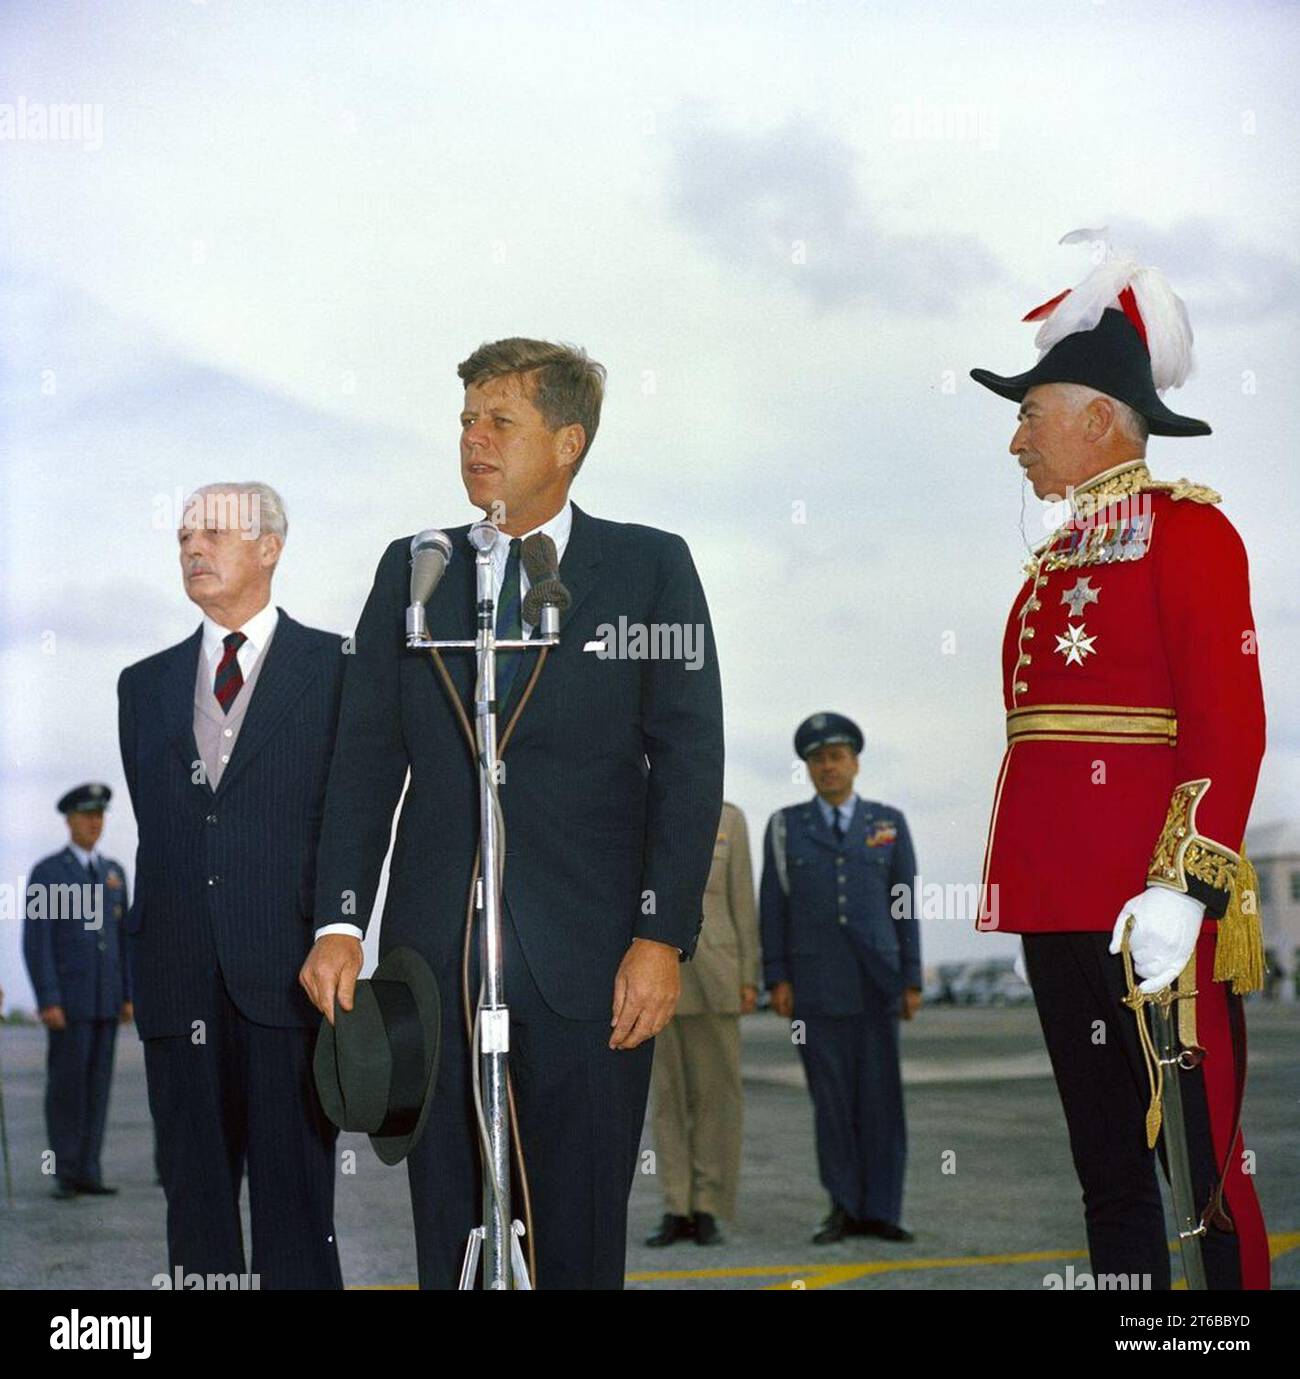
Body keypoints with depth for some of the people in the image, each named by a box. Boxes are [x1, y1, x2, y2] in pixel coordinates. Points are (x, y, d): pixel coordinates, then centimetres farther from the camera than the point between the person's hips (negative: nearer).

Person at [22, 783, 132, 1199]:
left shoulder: (114, 872, 13)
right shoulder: (45, 872, -6)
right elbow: (36, 941, -11)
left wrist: (128, 996, 8)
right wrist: (47, 1002, -18)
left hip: (106, 999, 5)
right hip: (67, 997, -5)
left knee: (96, 1084, 4)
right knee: (66, 1083, -5)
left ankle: (88, 1172, 7)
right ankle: (65, 1175, 3)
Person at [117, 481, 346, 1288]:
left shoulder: (338, 667, 4)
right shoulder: (145, 685, 17)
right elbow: (155, 830, 16)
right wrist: (153, 950, 8)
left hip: (289, 977, -4)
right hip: (181, 981, 4)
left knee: (296, 1210, -3)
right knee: (196, 1205, 7)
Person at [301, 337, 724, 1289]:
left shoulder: (650, 568, 3)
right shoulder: (410, 570, 12)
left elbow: (689, 761, -2)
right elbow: (367, 755, 8)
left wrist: (663, 936, -10)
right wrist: (339, 923, -2)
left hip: (587, 959, -2)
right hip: (434, 953, 3)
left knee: (580, 1231, 3)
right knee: (447, 1225, 7)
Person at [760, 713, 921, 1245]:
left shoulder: (889, 823, 5)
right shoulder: (785, 826, 3)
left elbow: (904, 905, 4)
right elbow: (773, 907, 1)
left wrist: (912, 981, -1)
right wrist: (776, 980, -7)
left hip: (874, 977, 1)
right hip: (814, 979, 0)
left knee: (880, 1094, -1)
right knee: (831, 1095, 0)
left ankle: (880, 1211, 4)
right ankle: (844, 1209, 9)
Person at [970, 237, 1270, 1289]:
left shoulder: (1186, 530, -7)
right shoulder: (1062, 553, 18)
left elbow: (1229, 727, -15)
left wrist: (1179, 889, -23)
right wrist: (1026, 887, 17)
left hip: (1149, 899, -8)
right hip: (1057, 901, 9)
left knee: (1200, 1164, -3)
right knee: (1105, 1164, 13)